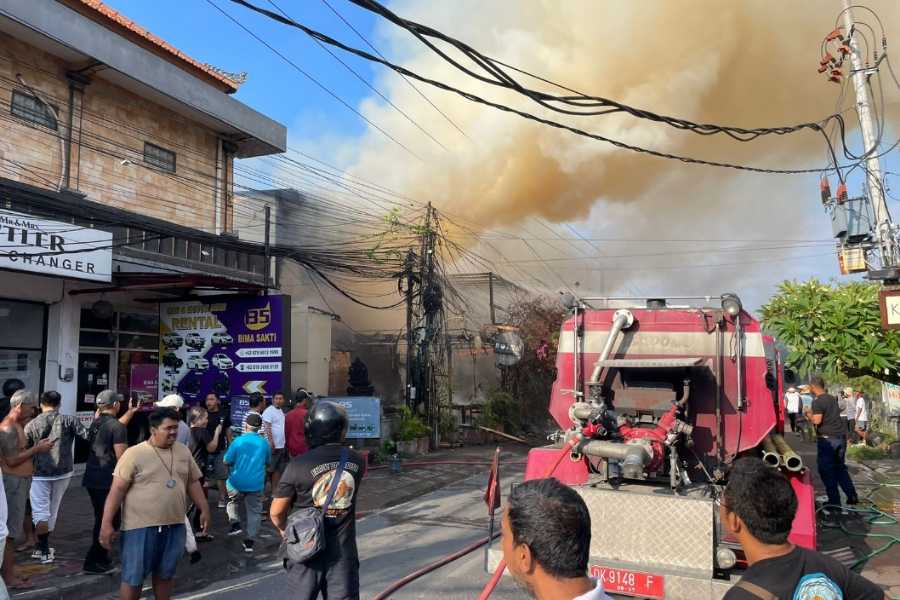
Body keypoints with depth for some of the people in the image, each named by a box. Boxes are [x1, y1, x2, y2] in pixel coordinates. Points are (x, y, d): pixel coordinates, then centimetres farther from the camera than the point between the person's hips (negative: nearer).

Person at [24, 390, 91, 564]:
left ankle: (44, 550, -4)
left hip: (40, 473, -1)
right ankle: (43, 547, 28)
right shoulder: (69, 420, -4)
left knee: (41, 511, 4)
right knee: (52, 510, 16)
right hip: (63, 472, 1)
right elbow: (88, 436, -9)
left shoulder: (31, 425, 0)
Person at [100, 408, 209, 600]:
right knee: (133, 577, 5)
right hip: (141, 526, -4)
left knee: (166, 574, 16)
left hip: (175, 525, 4)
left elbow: (193, 483, 13)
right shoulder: (134, 454, -11)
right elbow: (117, 490, -11)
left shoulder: (183, 451, 6)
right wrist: (107, 523, -14)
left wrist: (204, 509, 10)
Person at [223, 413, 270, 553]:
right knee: (254, 512, 11)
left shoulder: (238, 441, -13)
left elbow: (227, 461, -7)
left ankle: (235, 524, 10)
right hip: (256, 484, 2)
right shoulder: (264, 443, -3)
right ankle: (250, 542, 10)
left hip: (238, 483, -1)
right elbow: (267, 462, 11)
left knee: (232, 502, 27)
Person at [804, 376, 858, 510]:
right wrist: (813, 414, 25)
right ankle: (852, 496, 20)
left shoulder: (818, 402, -13)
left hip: (827, 438, -8)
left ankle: (834, 501, 0)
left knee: (826, 470, 0)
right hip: (841, 437, 8)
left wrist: (809, 415, -2)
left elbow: (817, 420, -21)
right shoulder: (832, 398, 13)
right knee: (840, 467, 20)